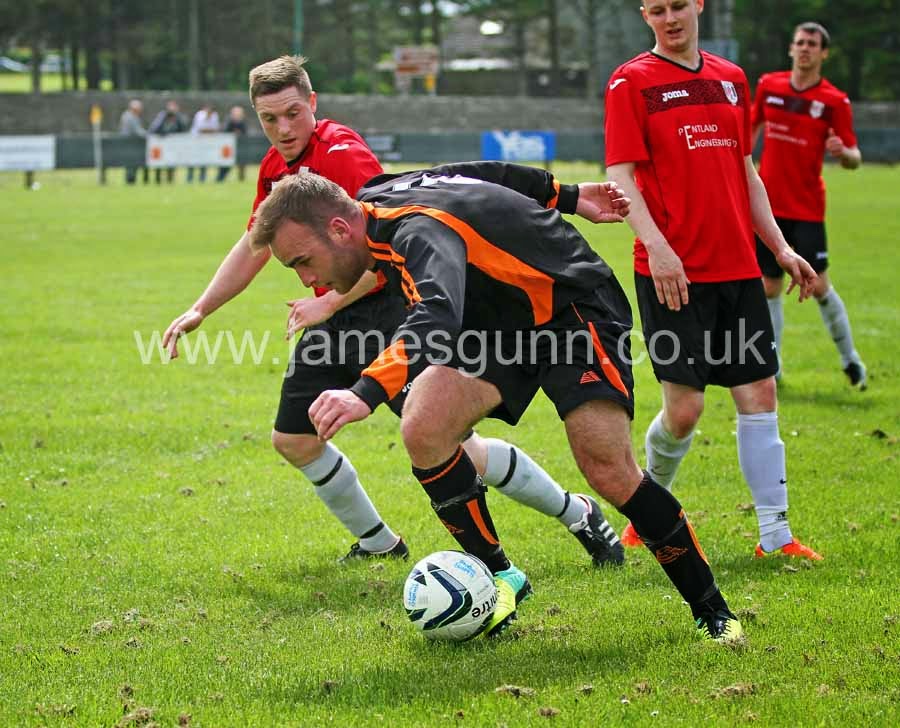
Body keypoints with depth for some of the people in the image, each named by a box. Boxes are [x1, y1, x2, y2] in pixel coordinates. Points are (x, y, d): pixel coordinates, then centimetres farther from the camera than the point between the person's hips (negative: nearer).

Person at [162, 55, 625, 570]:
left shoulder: (342, 152, -16)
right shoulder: (276, 167, 10)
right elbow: (252, 249, 24)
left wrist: (328, 304, -25)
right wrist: (200, 310, 19)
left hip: (388, 310, -9)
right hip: (336, 321, 9)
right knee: (293, 439, 7)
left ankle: (578, 514, 0)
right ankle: (377, 543, 25)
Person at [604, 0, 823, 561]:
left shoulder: (731, 80, 14)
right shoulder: (632, 83, -3)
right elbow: (621, 176, -10)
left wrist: (780, 246, 13)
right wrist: (656, 246, -23)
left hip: (738, 267, 5)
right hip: (673, 271, -5)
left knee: (759, 394, 1)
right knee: (684, 407, -6)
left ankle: (776, 534, 5)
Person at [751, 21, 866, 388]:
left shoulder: (834, 100, -6)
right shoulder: (768, 86, 4)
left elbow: (854, 158, -5)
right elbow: (752, 130, 20)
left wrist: (842, 152, -28)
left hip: (807, 209, -3)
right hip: (768, 204, 3)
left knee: (818, 286, -6)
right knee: (769, 287, 4)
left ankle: (850, 359, 12)